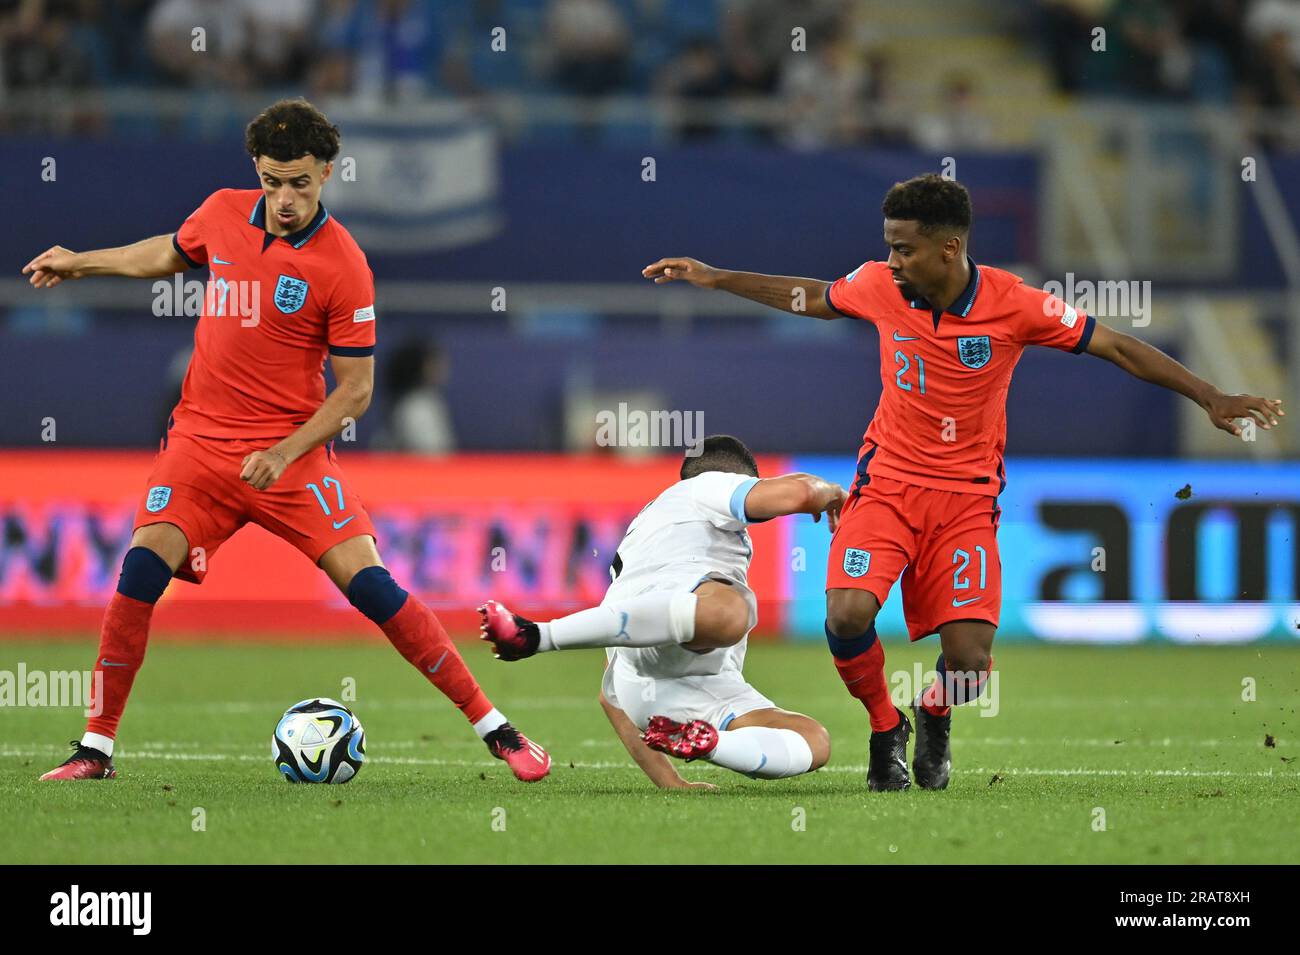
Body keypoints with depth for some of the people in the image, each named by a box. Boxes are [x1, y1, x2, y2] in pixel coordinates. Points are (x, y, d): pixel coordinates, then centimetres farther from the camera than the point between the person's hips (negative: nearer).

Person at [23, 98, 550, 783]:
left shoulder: (343, 267, -14)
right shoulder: (223, 213, 1)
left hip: (290, 452, -4)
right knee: (142, 569, -14)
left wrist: (283, 455, -18)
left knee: (369, 585, -12)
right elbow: (170, 253, 26)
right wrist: (81, 262, 27)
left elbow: (355, 391, -9)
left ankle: (493, 728, -3)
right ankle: (96, 748, -4)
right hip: (200, 439, 4)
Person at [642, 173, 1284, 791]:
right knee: (847, 614, -24)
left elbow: (1120, 348, -8)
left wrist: (1210, 398, -13)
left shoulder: (1013, 304, -14)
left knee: (968, 662, -14)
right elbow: (813, 298, 16)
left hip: (967, 497, -2)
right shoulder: (880, 286, -6)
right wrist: (713, 279, 20)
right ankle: (886, 726, 7)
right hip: (887, 481, 2)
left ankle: (934, 716, 26)